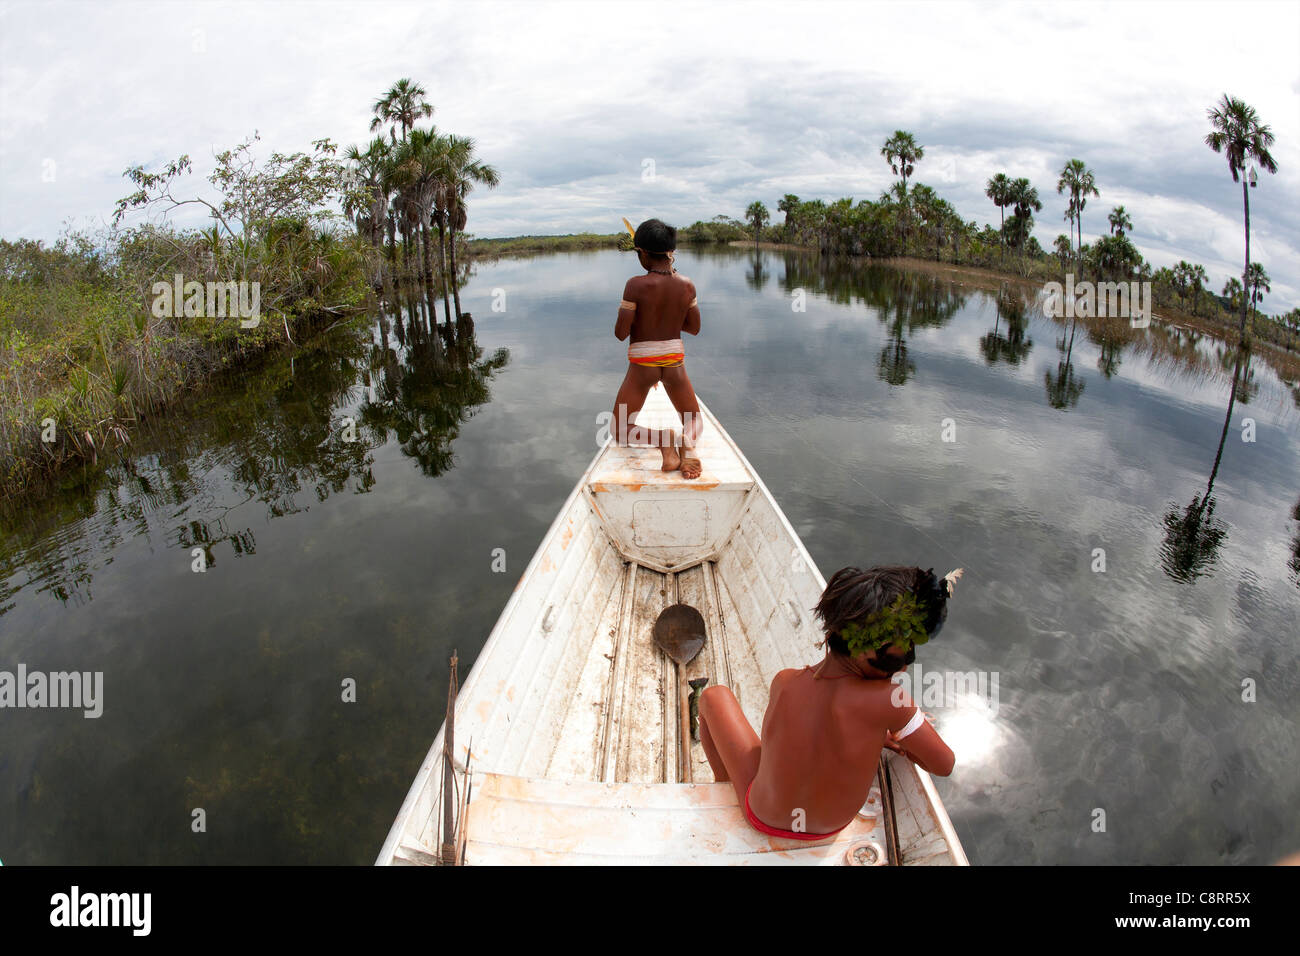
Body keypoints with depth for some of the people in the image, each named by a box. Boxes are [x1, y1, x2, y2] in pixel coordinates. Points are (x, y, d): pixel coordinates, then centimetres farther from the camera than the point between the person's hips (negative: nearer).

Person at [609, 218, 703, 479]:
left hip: (642, 364, -3)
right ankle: (687, 440, -16)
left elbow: (620, 333, -14)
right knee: (695, 421, 22)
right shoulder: (686, 285, -4)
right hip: (674, 361, 3)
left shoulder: (636, 285, -16)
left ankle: (662, 439, -21)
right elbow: (694, 328, 6)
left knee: (620, 432, 10)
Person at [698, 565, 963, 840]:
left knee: (714, 695, 18)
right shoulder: (887, 699, -35)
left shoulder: (783, 683, -26)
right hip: (835, 826, 1)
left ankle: (723, 781, 43)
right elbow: (944, 765, -18)